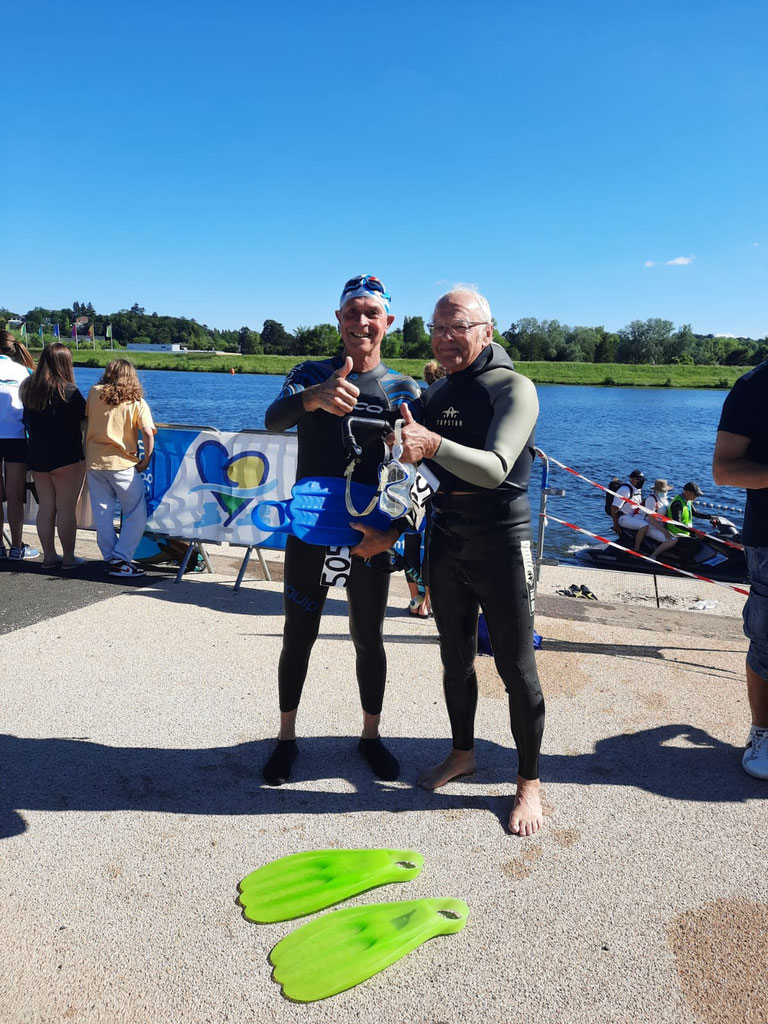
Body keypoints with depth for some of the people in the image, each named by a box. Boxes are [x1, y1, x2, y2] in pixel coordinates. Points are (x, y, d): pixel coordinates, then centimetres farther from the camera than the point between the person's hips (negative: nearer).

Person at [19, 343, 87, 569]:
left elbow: (27, 421, 14)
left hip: (36, 456, 6)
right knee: (66, 508, 1)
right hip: (66, 457, -6)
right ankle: (69, 557, 7)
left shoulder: (30, 388, 4)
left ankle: (49, 555, 17)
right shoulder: (68, 390, -15)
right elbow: (86, 414, -3)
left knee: (45, 506, 12)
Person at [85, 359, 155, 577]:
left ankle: (110, 559, 13)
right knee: (136, 514, 5)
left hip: (94, 462, 4)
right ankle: (121, 560, -2)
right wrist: (146, 459, -3)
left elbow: (86, 418, 14)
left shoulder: (94, 393, 4)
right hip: (123, 464, -3)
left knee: (102, 514, 10)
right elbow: (148, 433, -14)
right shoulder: (137, 402, -4)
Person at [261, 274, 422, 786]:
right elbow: (274, 418, -22)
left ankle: (371, 735, 31)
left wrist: (391, 529, -22)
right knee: (298, 637, 9)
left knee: (368, 638, 11)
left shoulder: (404, 390, 1)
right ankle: (287, 737, 28)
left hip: (368, 535, 0)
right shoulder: (311, 374, 0)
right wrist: (314, 398, -44)